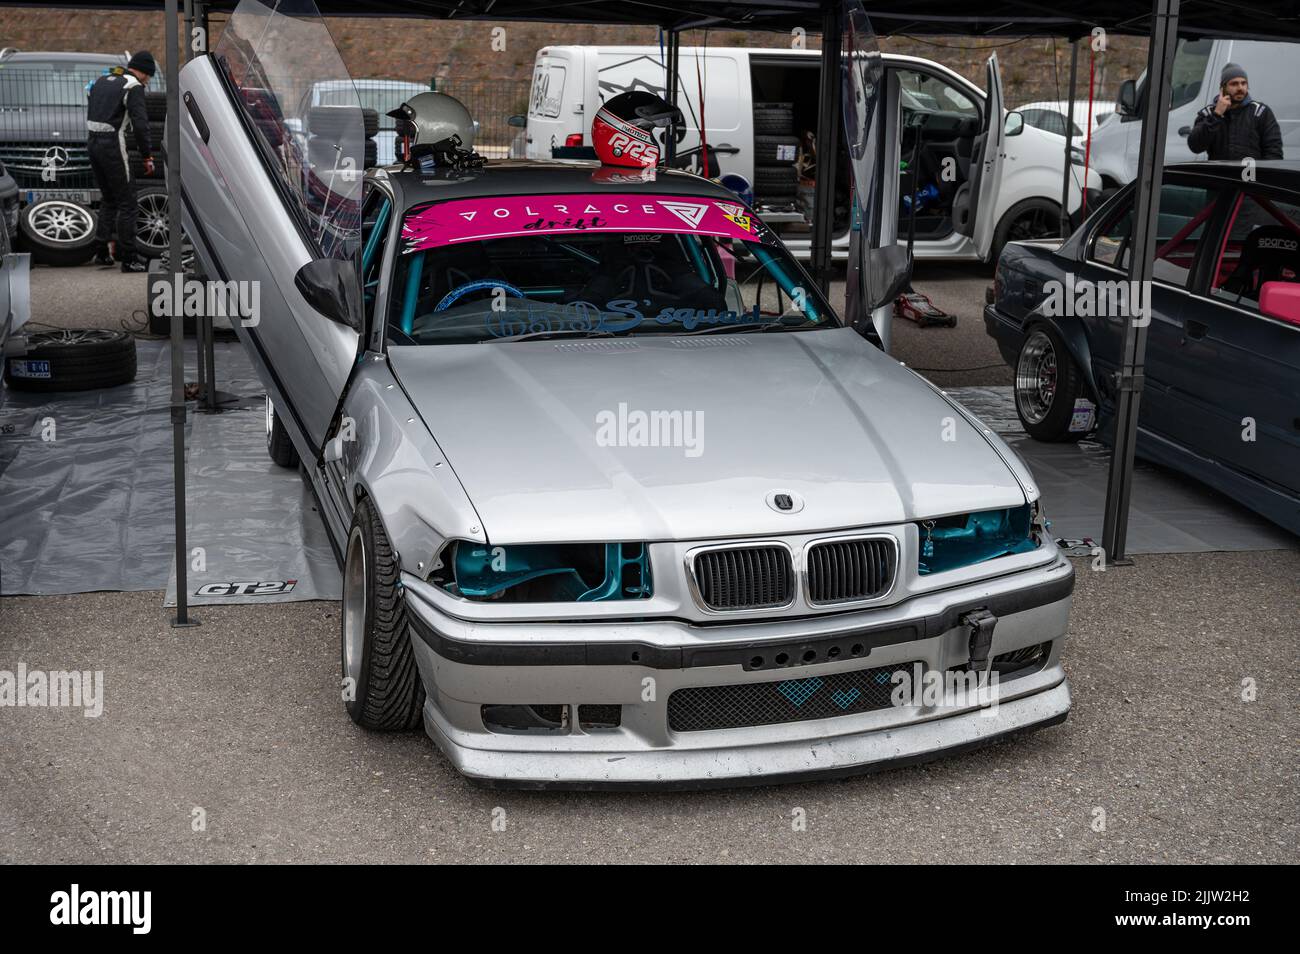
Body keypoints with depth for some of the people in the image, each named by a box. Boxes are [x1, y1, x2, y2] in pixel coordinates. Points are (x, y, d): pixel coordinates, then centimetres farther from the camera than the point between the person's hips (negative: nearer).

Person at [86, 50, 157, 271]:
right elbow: (140, 124, -15)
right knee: (127, 203, -2)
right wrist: (147, 156, -11)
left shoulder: (102, 80, 17)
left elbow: (89, 114, 20)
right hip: (112, 145, -8)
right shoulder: (134, 87, -8)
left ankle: (101, 252, 19)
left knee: (108, 199, 19)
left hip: (93, 142, 8)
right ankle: (128, 259, -2)